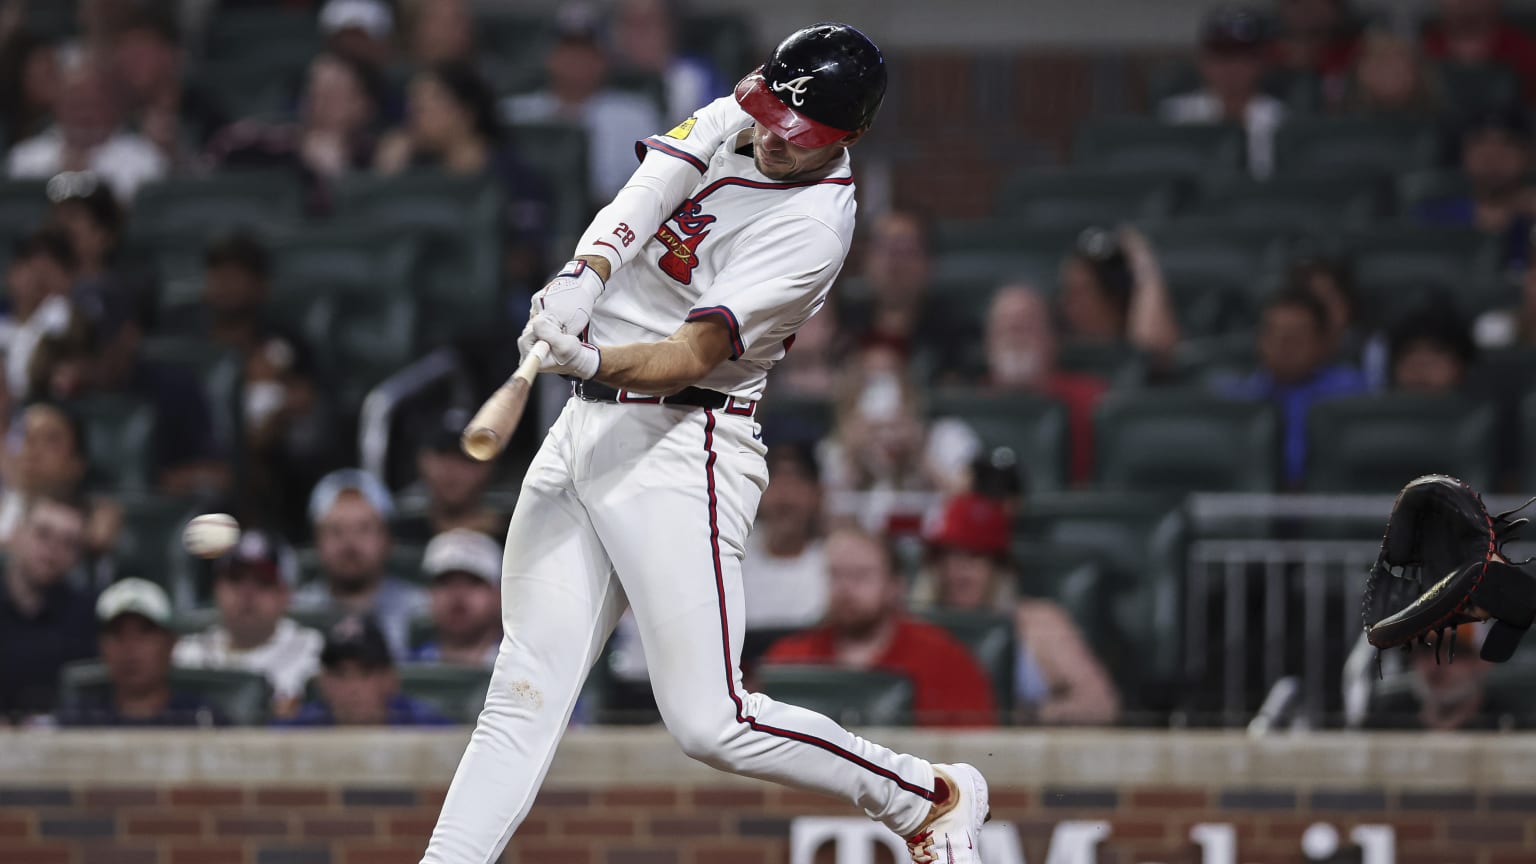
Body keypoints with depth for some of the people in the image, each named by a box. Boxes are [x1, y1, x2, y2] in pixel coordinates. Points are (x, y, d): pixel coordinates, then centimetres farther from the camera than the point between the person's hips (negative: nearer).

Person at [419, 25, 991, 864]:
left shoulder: (813, 226, -16)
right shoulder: (733, 119, 6)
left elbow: (694, 355, -24)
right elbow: (636, 205, -8)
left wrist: (595, 361, -42)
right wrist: (583, 276, -28)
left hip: (679, 448, -7)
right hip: (584, 428, 7)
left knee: (709, 723, -10)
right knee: (522, 694, 2)